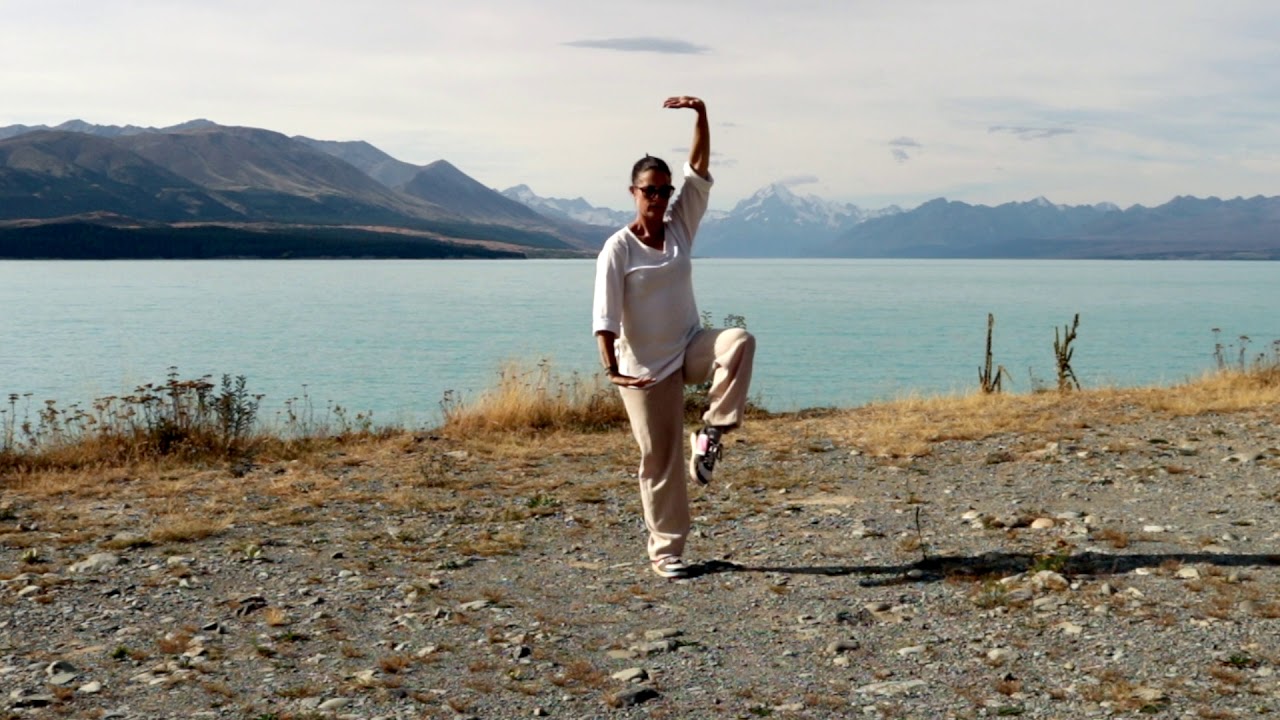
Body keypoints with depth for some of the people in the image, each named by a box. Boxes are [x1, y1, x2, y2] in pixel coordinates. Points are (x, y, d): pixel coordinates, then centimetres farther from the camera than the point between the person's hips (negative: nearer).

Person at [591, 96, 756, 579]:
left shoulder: (681, 226, 3)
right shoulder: (618, 249, -11)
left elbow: (699, 169, -6)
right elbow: (605, 314, -20)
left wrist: (701, 116, -19)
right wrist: (610, 368, -33)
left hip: (690, 347, 4)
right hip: (646, 366, -4)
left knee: (739, 341, -29)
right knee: (660, 459, 1)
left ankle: (712, 432, -16)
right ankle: (665, 551, 16)